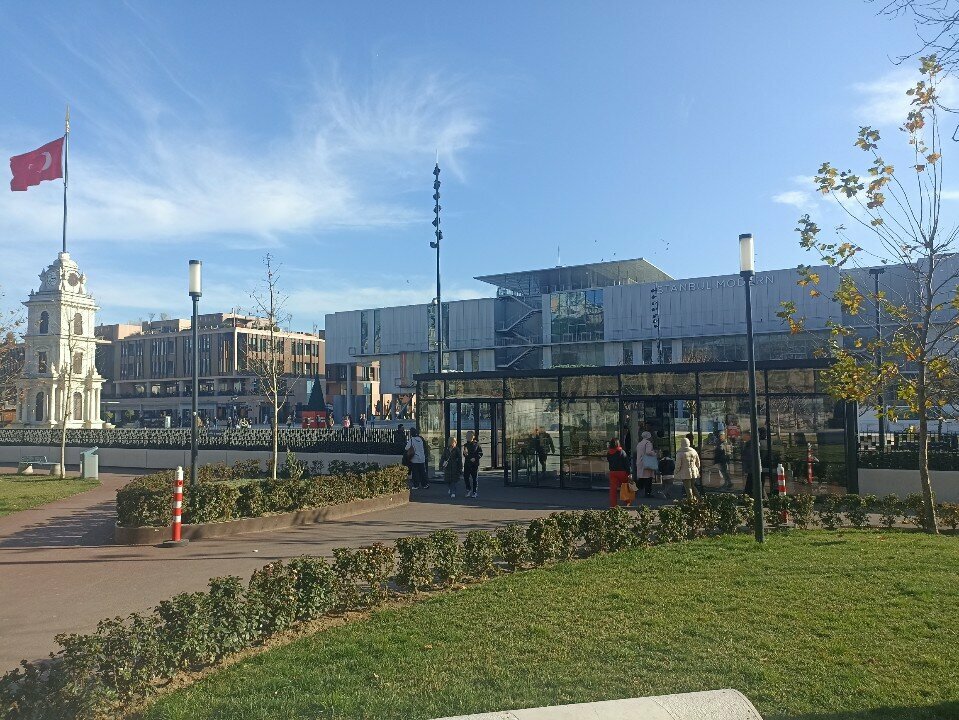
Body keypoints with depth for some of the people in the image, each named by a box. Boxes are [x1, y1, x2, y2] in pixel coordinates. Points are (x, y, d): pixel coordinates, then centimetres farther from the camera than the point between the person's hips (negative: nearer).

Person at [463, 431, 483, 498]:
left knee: (474, 478, 2)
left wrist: (475, 458, -17)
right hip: (467, 463, 4)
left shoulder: (477, 444, -2)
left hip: (474, 464, -4)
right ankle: (468, 490, 18)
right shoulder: (466, 445, 11)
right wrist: (465, 453, -8)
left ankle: (474, 492, 12)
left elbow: (481, 453, -3)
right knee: (466, 477, -2)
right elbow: (464, 455, 16)